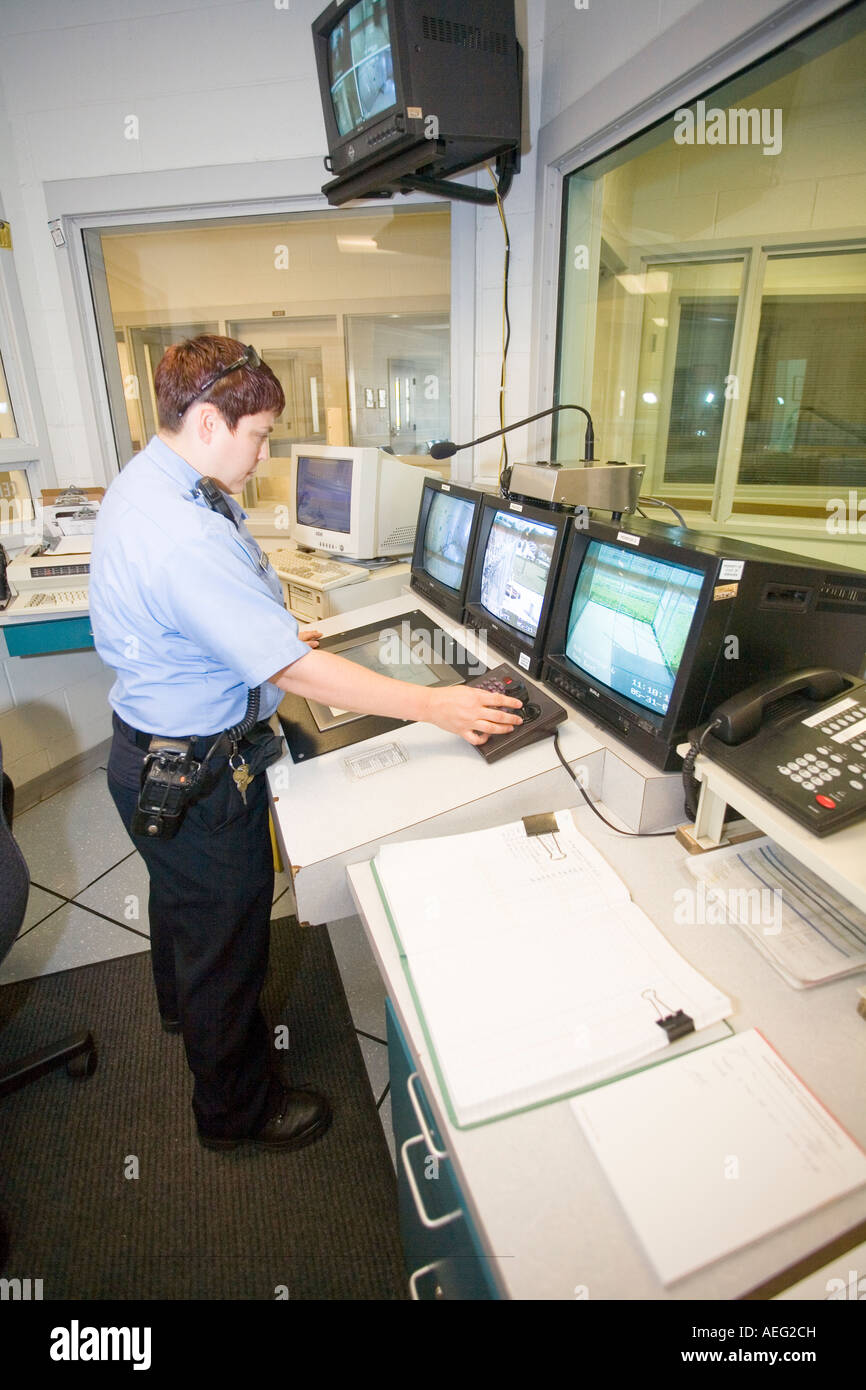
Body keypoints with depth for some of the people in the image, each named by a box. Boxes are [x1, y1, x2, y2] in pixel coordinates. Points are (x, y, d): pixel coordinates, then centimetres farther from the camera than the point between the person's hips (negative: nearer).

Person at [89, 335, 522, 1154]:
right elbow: (294, 671, -34)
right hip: (196, 778, -11)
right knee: (226, 937, 11)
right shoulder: (185, 536, -33)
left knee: (181, 896, 33)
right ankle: (235, 1109, 38)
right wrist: (432, 705, -28)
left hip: (152, 751, 11)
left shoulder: (142, 483, 2)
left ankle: (182, 1005, 63)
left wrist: (268, 632, 11)